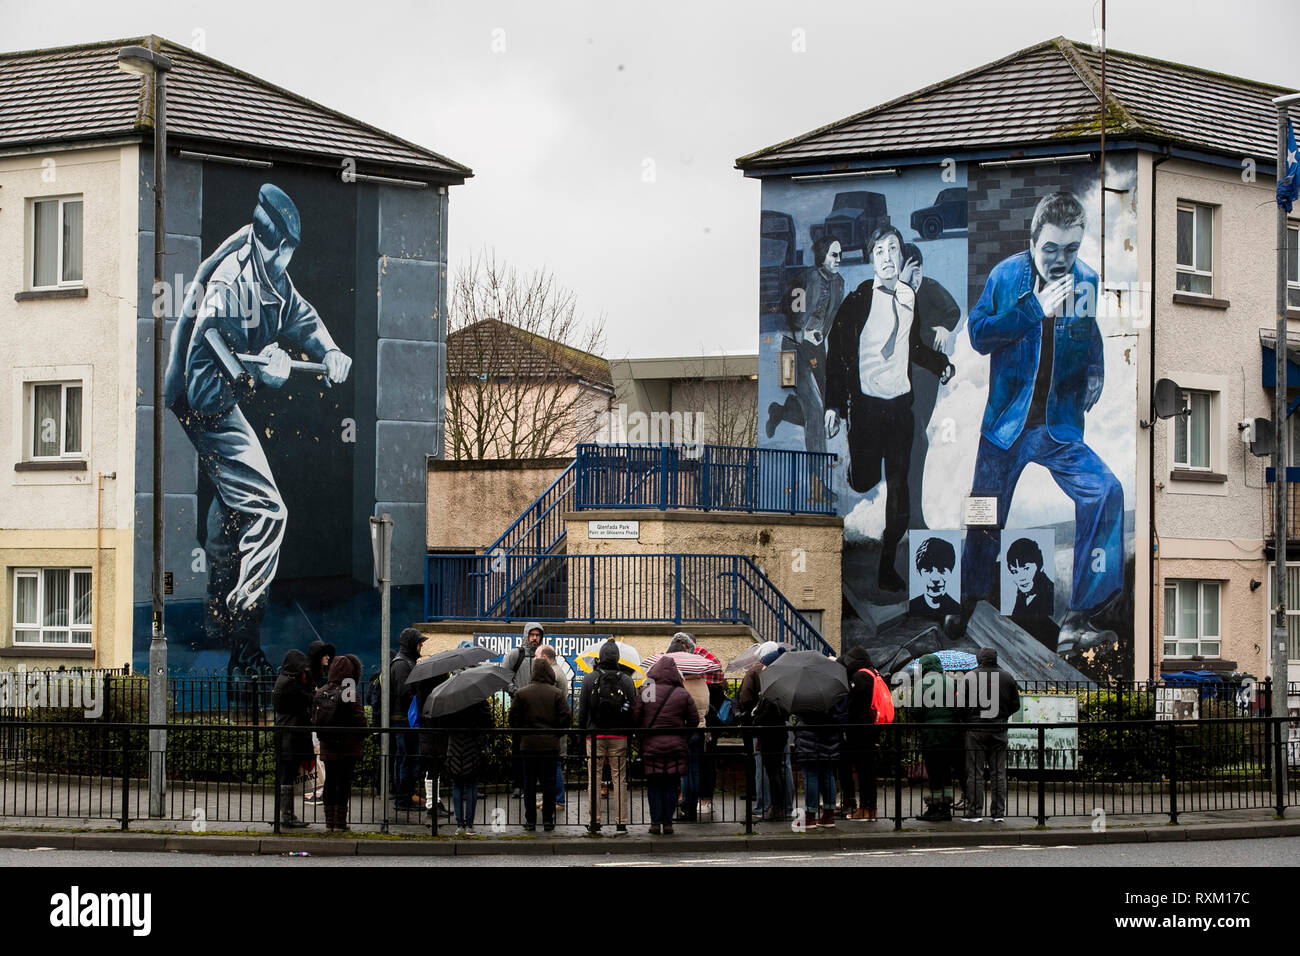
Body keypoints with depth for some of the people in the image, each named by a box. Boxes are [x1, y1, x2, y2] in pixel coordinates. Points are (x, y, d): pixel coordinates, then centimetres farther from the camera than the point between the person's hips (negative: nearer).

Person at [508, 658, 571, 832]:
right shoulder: (557, 694, -3)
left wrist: (518, 738, 12)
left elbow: (513, 718, -1)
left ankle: (530, 821, 7)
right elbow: (566, 717, -5)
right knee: (549, 782, 6)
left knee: (529, 783, 7)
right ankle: (548, 820, 7)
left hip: (528, 744, 0)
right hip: (551, 744, 0)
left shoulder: (522, 693, -3)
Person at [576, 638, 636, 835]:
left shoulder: (589, 679, -3)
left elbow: (582, 710, -1)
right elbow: (634, 709, 3)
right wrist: (628, 730, 12)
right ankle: (621, 823, 1)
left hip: (595, 735, -1)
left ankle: (595, 822, 5)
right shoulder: (626, 680, 1)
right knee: (619, 779, 3)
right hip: (619, 737, 1)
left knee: (594, 778, 5)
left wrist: (583, 730, 10)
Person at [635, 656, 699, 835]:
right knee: (671, 785, 7)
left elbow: (635, 716, -6)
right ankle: (667, 822, 6)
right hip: (675, 746, 1)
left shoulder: (645, 692, -5)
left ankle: (655, 822, 3)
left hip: (651, 745, -1)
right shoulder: (682, 694, -2)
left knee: (654, 786, 6)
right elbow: (694, 721, 3)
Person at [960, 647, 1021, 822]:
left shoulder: (971, 676, -6)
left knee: (975, 773, 0)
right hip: (999, 730, 3)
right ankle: (998, 813, 8)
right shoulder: (1007, 678, 6)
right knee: (998, 773, 8)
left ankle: (975, 812, -2)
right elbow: (1015, 705, 10)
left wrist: (967, 719, 8)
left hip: (976, 730, -3)